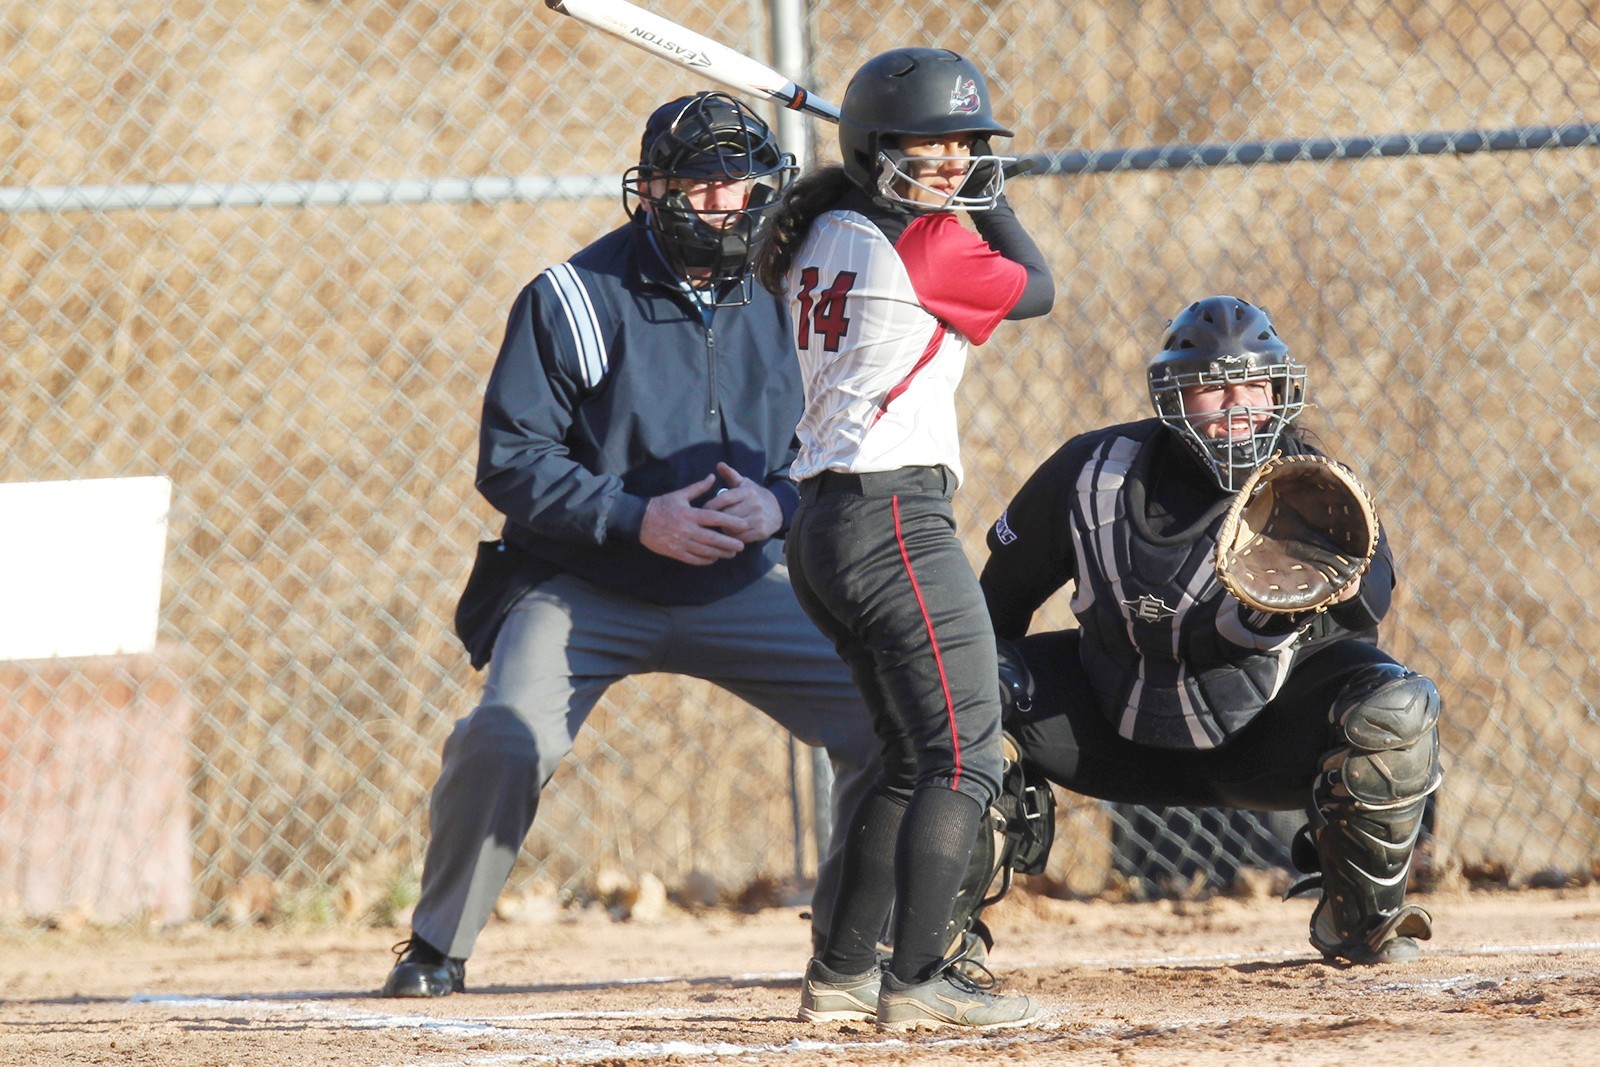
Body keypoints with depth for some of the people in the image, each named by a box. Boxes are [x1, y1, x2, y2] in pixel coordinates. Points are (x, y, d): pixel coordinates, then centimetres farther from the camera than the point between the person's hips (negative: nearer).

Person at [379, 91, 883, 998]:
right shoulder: (573, 300, -12)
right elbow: (511, 461, -14)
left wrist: (778, 504, -18)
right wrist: (637, 518, -25)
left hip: (740, 587, 3)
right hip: (583, 590, -3)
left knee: (889, 722, -7)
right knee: (503, 744, -25)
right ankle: (437, 949, -4)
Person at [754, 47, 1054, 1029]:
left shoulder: (822, 238, 12)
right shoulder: (927, 246, -10)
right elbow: (1035, 288, 5)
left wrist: (968, 176, 24)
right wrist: (984, 201, 18)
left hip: (824, 527, 10)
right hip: (898, 518, -10)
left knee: (915, 759, 18)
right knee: (965, 755, -12)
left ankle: (842, 974, 21)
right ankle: (918, 979, -21)